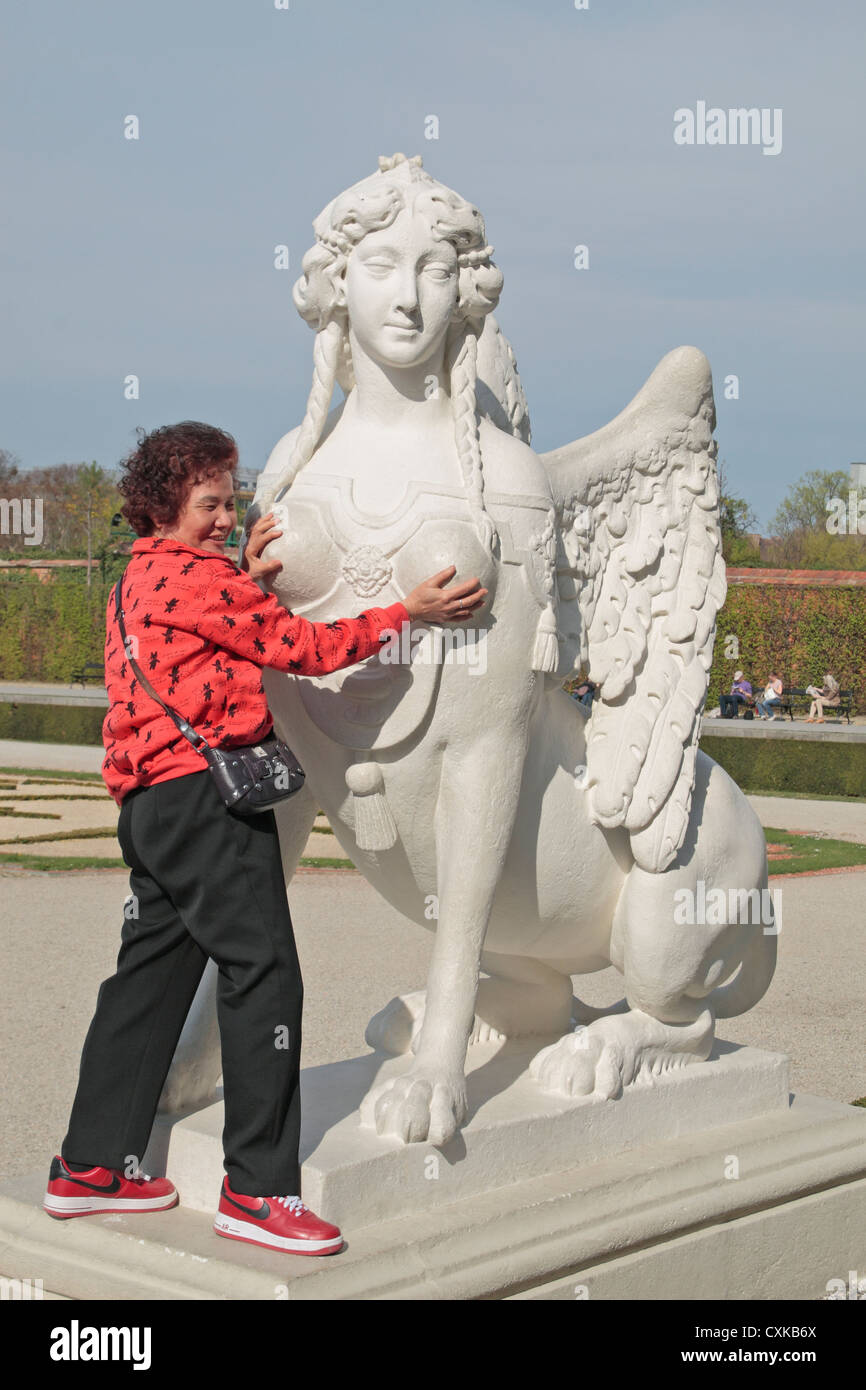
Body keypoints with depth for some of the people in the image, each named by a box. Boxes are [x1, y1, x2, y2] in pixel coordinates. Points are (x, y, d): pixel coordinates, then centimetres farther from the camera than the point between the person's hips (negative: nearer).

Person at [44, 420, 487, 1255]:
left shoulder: (145, 578, 21)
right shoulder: (194, 577, -9)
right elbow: (298, 646, -11)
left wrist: (248, 579, 9)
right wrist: (409, 613, -10)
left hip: (152, 801, 10)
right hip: (207, 791, -10)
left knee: (151, 973, 14)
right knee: (262, 973, -8)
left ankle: (90, 1166, 21)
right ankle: (257, 1191, -6)